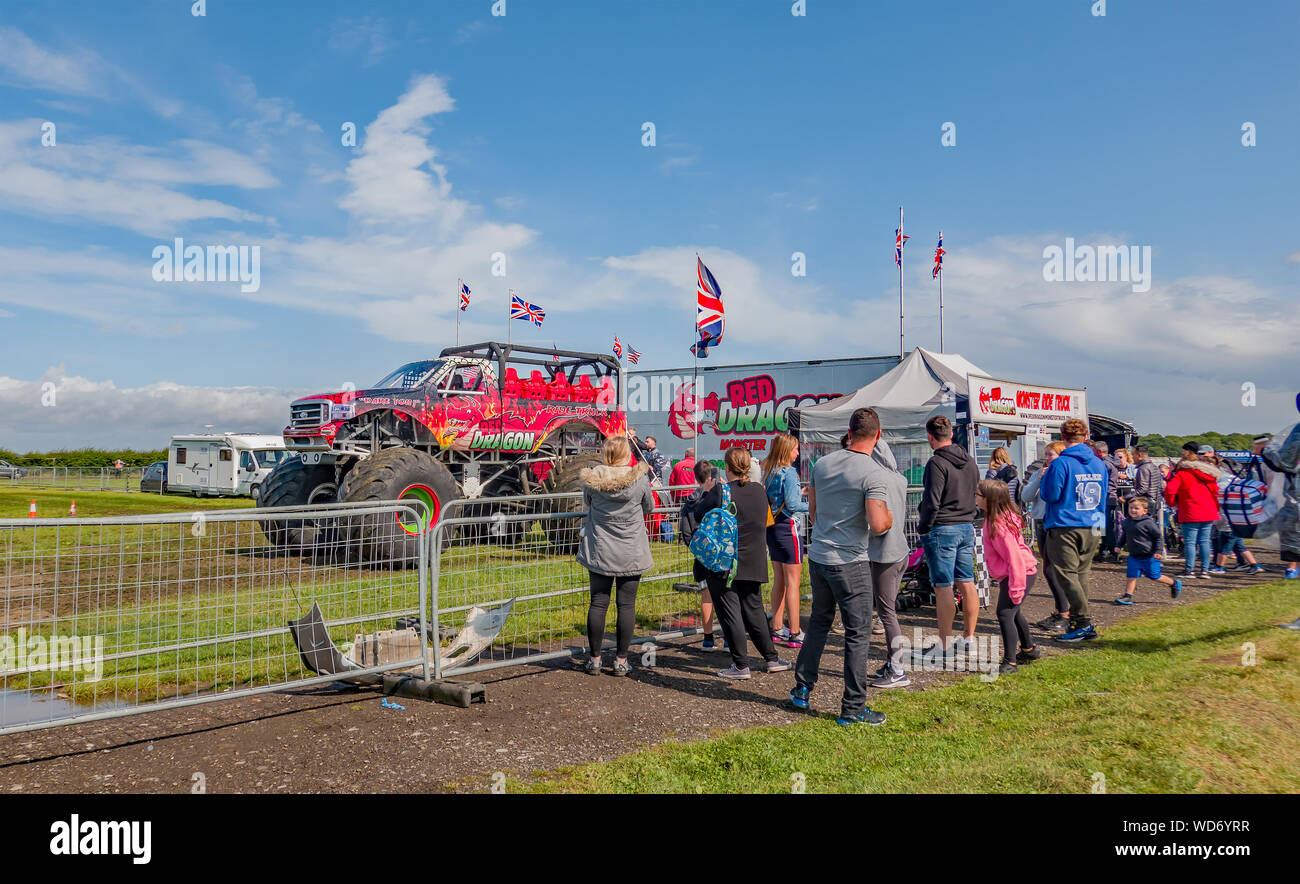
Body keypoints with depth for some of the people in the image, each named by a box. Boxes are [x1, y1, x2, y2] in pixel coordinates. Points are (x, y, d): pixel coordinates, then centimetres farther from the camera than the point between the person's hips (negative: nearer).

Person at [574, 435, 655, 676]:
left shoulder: (592, 480, -7)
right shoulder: (640, 480, -10)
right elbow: (649, 507, 7)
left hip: (600, 553, 1)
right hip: (632, 554, -1)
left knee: (598, 603, 8)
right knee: (627, 605, 6)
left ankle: (594, 659, 15)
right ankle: (621, 660, 11)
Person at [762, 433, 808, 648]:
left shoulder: (768, 472, 9)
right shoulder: (789, 472, -14)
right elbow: (792, 505, -18)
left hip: (772, 529, 8)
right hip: (787, 527, -8)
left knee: (779, 580, 14)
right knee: (793, 581, -4)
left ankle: (777, 628, 19)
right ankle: (794, 633, -2)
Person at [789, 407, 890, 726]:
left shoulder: (822, 463, 4)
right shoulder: (872, 472, -16)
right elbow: (878, 524, -23)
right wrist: (890, 517, -2)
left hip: (818, 556, 6)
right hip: (850, 562, -6)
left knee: (819, 622, 21)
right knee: (858, 633, 3)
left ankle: (802, 688, 27)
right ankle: (853, 708, 8)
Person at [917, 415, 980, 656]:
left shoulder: (936, 463, -15)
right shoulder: (969, 461, 11)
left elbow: (932, 502, -17)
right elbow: (978, 494, 17)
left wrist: (922, 528, -5)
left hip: (942, 530, -8)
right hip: (967, 528, 8)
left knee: (943, 589, -4)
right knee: (967, 585, 12)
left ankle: (946, 645, 0)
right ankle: (969, 638, 19)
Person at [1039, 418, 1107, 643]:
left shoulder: (1061, 464, -13)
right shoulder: (1099, 464, 9)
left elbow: (1049, 495, -12)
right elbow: (1102, 497, 18)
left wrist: (1044, 479, 6)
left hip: (1065, 527, -7)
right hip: (1093, 528, 7)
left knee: (1066, 574, -4)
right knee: (1081, 574, 13)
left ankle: (1084, 624, -9)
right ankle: (1078, 621, 16)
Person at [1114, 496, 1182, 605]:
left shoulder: (1148, 523, -16)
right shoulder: (1126, 522, 3)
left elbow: (1159, 536, -11)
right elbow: (1124, 536, 21)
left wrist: (1159, 551, -15)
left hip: (1149, 557, -5)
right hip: (1134, 556, 5)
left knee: (1155, 576, 8)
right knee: (1131, 576, -3)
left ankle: (1175, 584, 32)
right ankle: (1127, 596, 0)